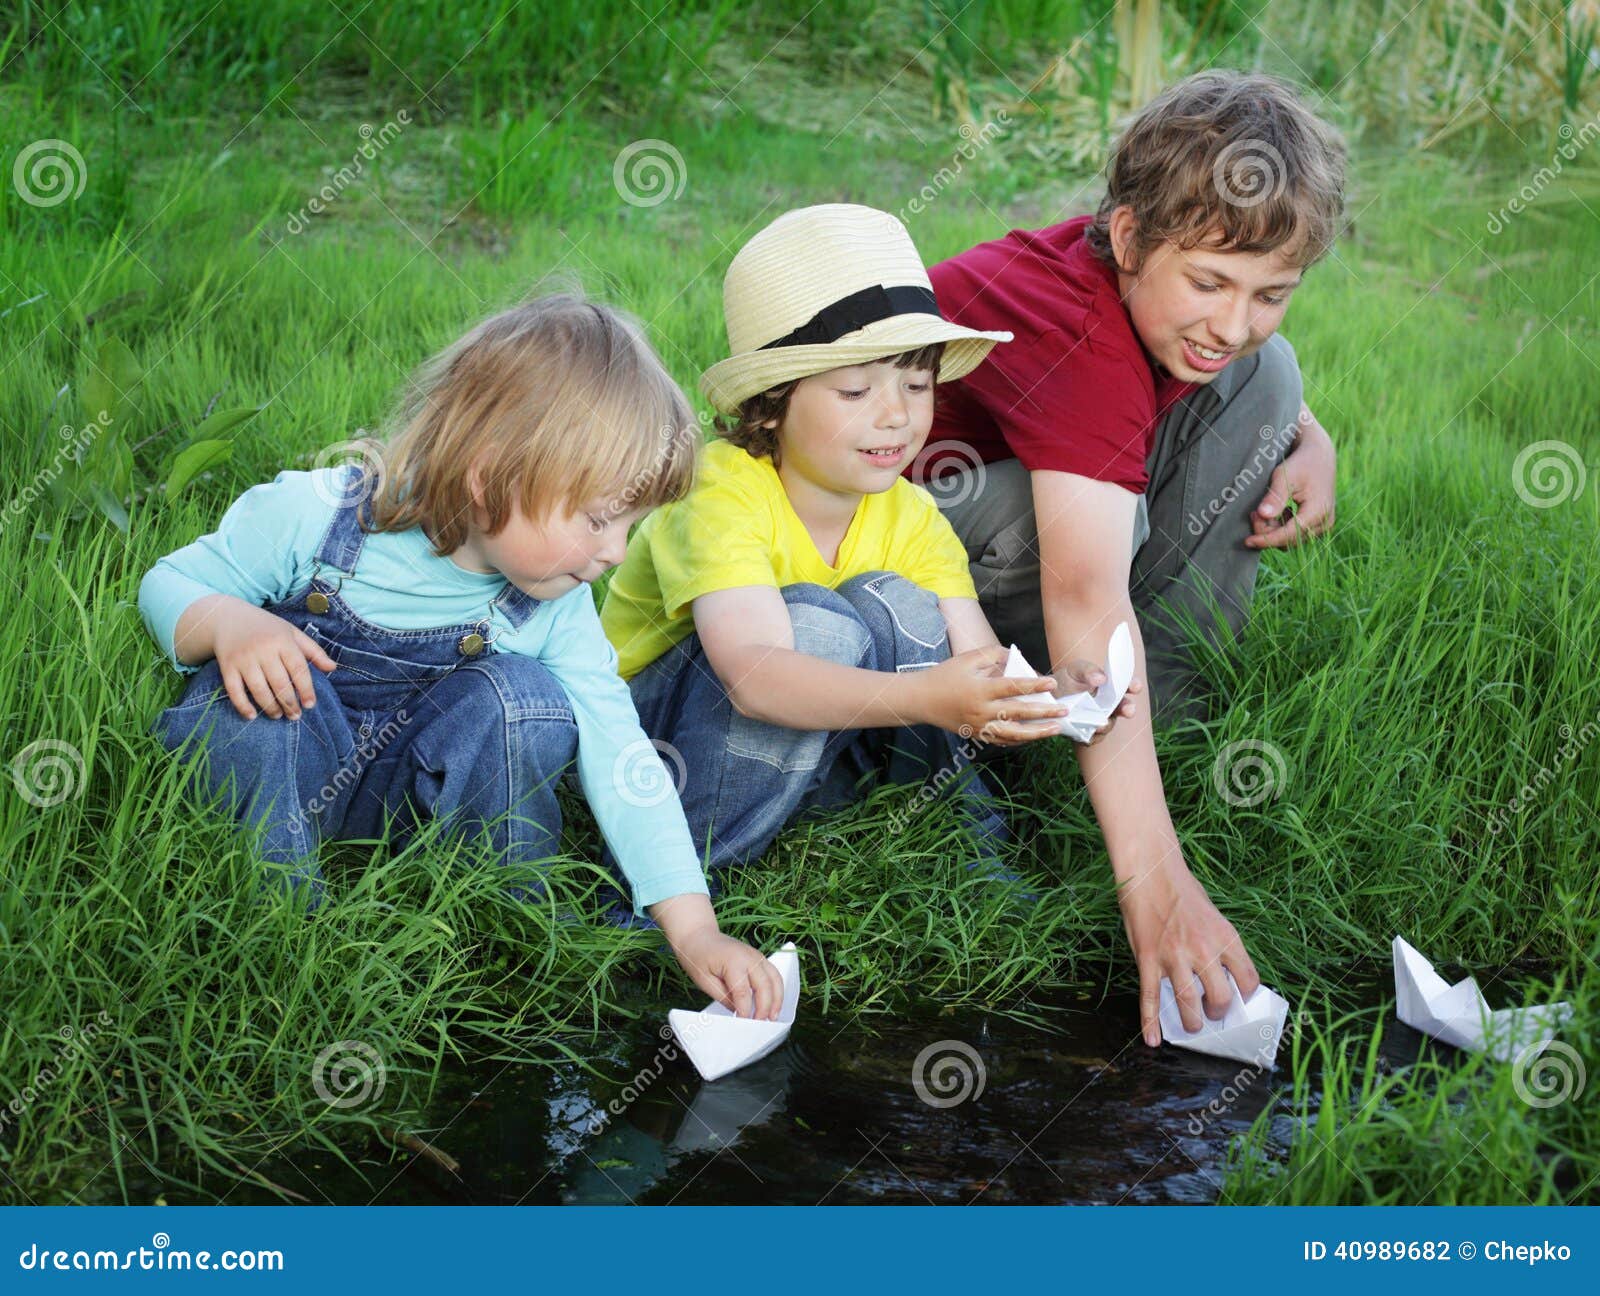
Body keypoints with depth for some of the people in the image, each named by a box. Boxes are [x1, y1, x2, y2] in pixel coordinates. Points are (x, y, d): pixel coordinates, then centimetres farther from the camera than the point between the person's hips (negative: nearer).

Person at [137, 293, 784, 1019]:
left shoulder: (556, 609, -13)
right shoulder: (315, 517, -22)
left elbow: (620, 755, -15)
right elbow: (171, 583, -11)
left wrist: (694, 931, -21)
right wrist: (228, 624, -37)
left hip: (411, 791, 2)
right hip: (277, 773, -2)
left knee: (523, 695, -26)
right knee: (254, 691, -35)